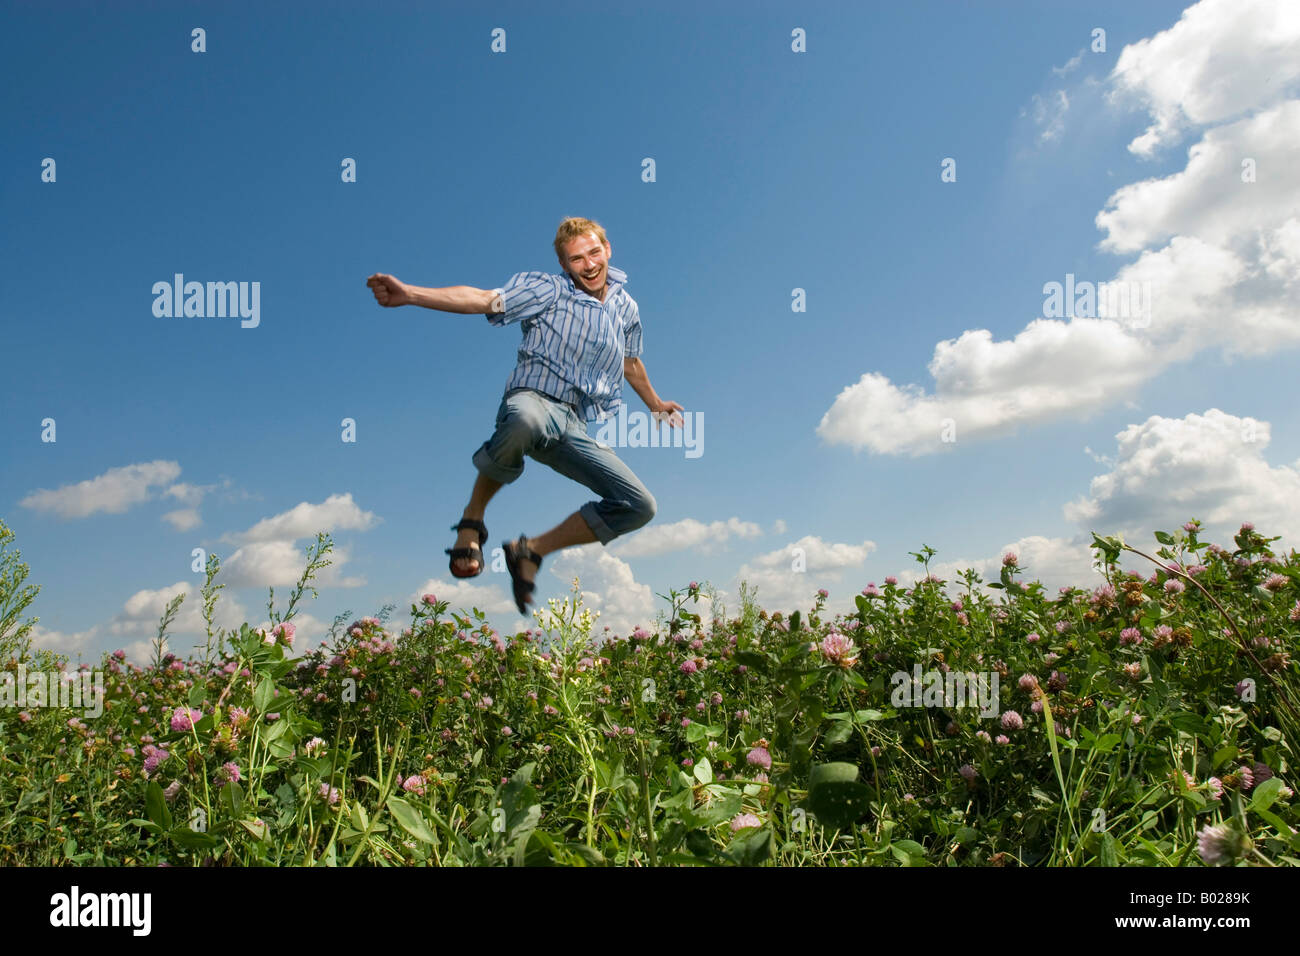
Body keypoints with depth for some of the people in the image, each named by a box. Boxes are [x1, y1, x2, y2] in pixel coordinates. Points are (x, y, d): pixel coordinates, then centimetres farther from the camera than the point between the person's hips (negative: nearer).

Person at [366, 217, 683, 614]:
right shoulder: (547, 290, 2)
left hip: (577, 428, 6)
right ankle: (472, 519, -16)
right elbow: (484, 300, -12)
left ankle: (530, 551, 5)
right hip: (534, 399, -6)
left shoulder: (627, 308, 19)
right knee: (525, 422, -46)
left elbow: (631, 362, 37)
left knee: (640, 506, -7)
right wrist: (409, 294, -27)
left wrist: (655, 403, 52)